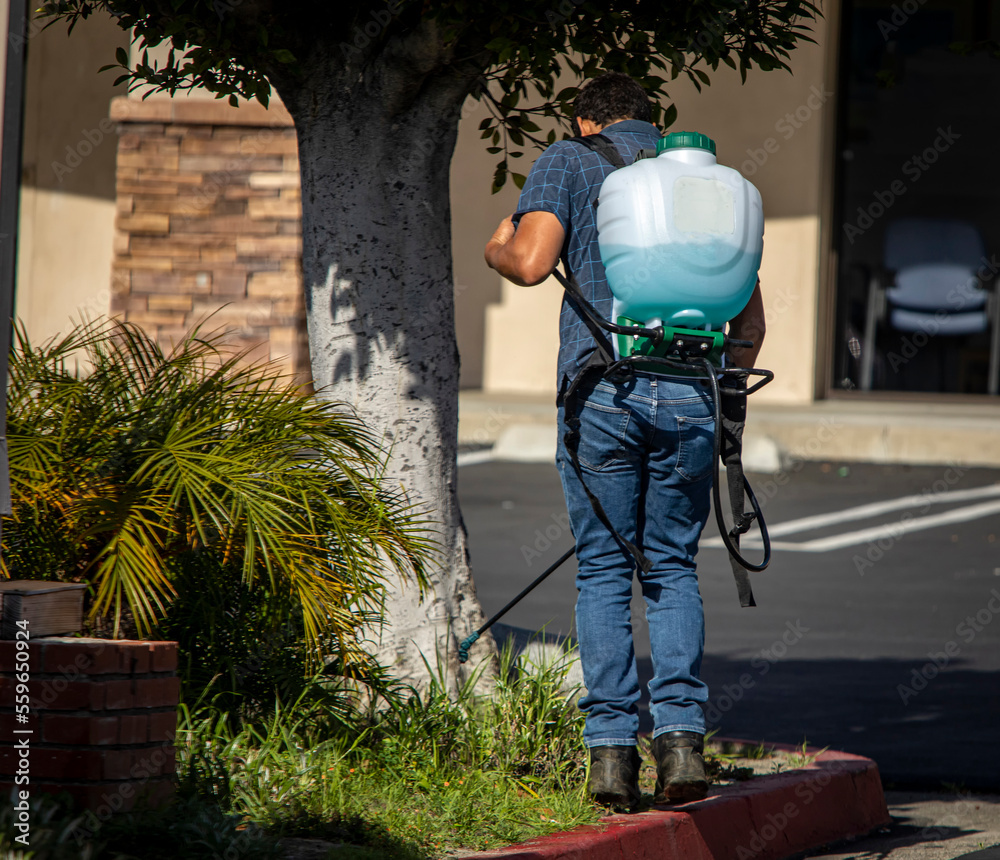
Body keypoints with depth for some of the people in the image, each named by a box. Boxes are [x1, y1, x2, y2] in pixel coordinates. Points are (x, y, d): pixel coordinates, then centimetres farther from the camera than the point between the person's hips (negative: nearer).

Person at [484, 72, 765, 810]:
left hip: (603, 390, -2)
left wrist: (496, 248, 15)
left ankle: (612, 749, 0)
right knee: (673, 567, 13)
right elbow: (751, 318, 15)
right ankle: (682, 735, -2)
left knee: (604, 572, 6)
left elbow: (530, 263, -8)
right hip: (690, 393, 2)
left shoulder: (568, 161, 8)